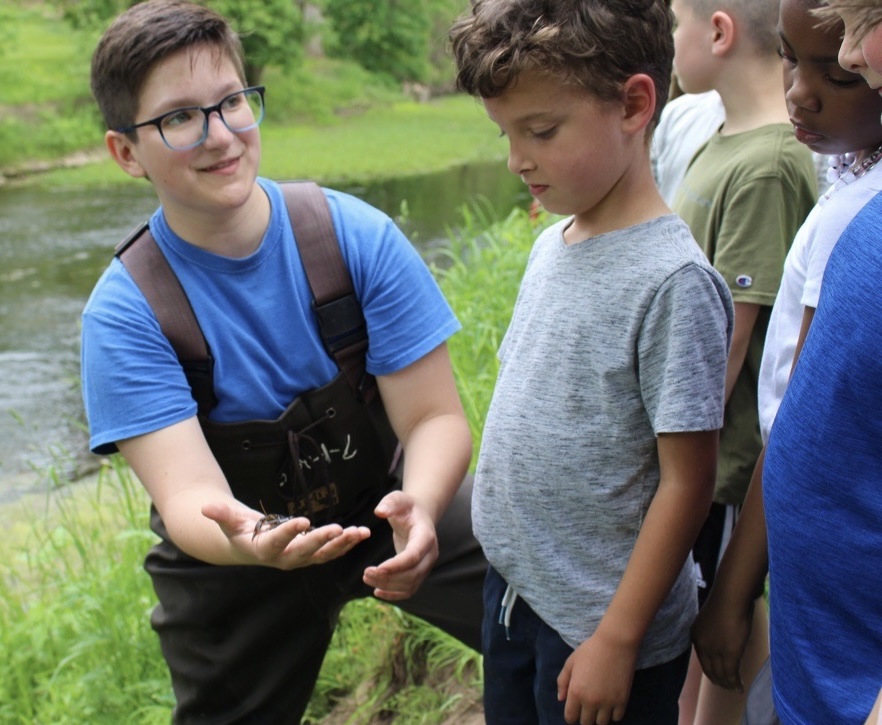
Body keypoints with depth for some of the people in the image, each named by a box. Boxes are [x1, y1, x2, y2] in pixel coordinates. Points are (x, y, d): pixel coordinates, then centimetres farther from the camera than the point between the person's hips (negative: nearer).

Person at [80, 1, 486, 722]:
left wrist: (420, 507, -40)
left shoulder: (359, 236, -18)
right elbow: (189, 494, -27)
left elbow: (436, 418, -18)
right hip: (236, 548, 0)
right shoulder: (124, 312, -20)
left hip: (383, 499, 1)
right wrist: (252, 543, -50)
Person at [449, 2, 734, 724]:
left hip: (601, 630, -7)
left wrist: (617, 640, -16)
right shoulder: (553, 243, 2)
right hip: (513, 590, 7)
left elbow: (685, 482, -19)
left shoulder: (672, 281, -21)